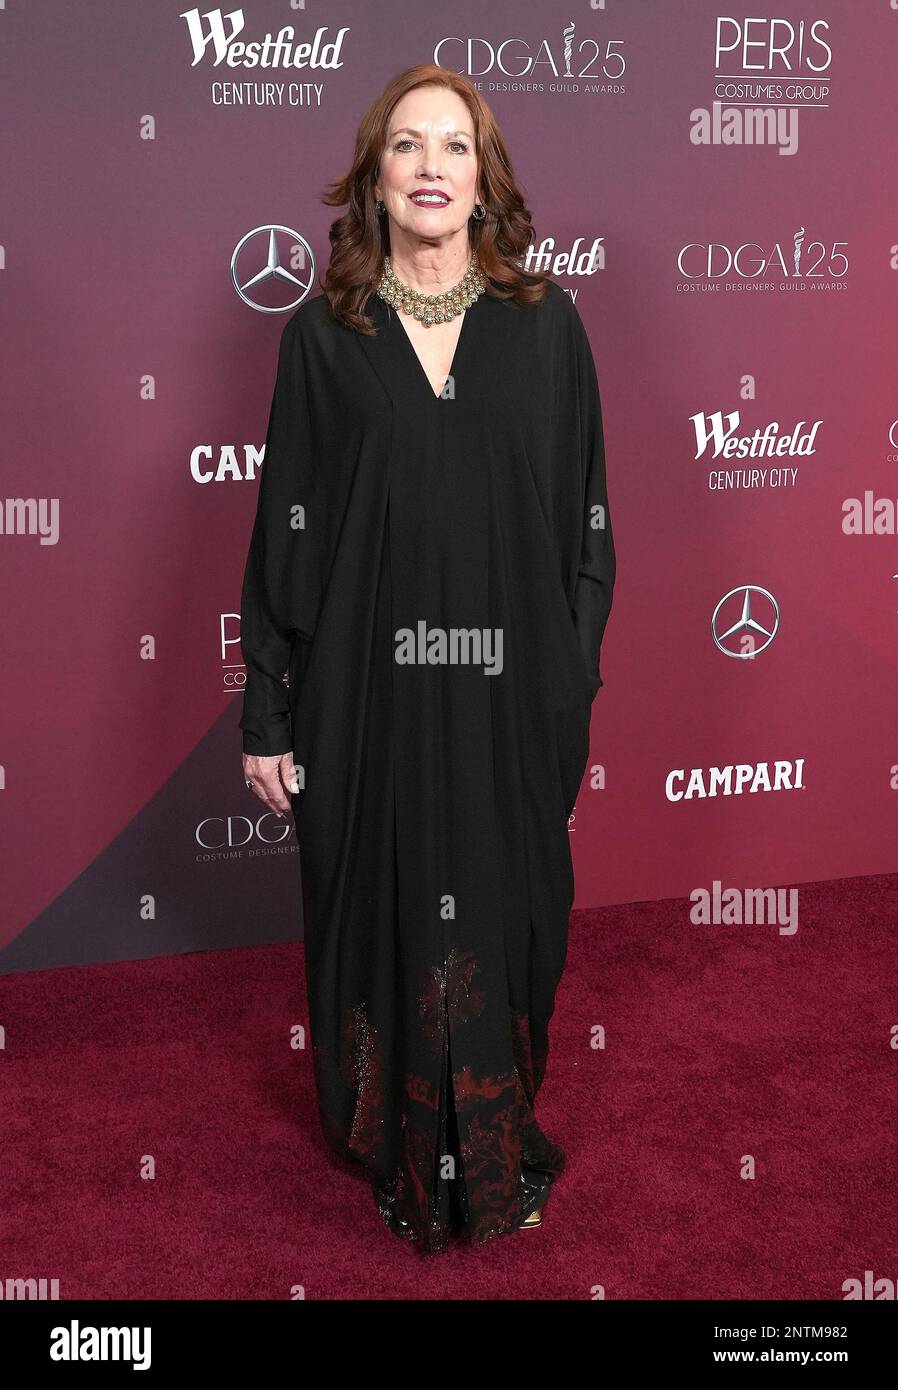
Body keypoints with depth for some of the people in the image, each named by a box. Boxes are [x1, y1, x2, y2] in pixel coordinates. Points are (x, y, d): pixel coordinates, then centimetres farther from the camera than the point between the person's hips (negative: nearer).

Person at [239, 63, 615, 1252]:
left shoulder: (546, 325, 2)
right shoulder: (324, 333, 1)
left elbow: (585, 521, 3)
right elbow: (284, 525, 1)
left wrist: (576, 690, -1)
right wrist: (265, 715, -1)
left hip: (508, 695, 1)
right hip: (366, 693, 0)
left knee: (505, 920, 11)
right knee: (380, 919, 10)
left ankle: (498, 1155, 34)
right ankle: (399, 1156, 32)